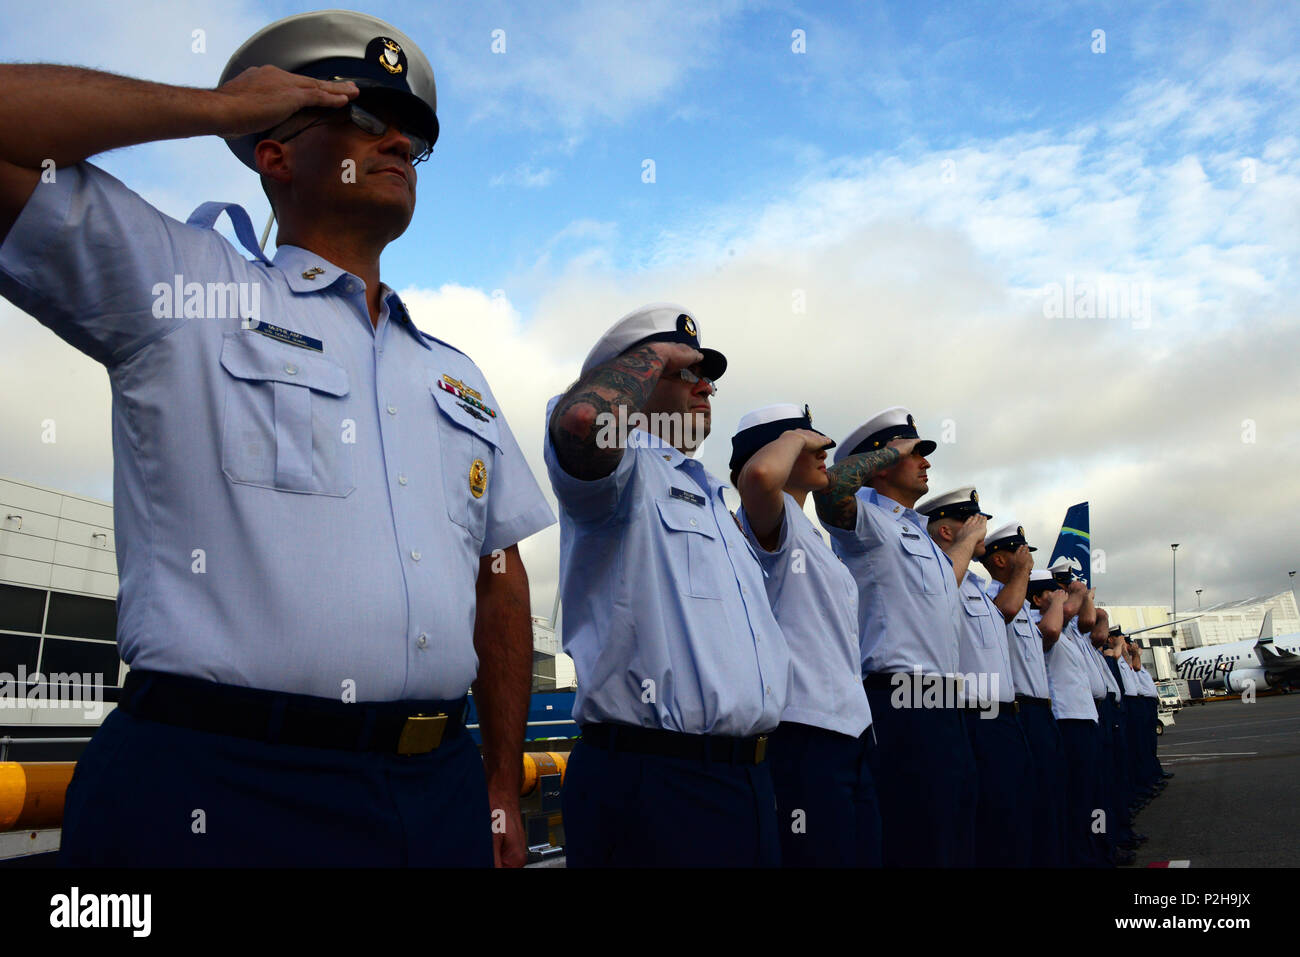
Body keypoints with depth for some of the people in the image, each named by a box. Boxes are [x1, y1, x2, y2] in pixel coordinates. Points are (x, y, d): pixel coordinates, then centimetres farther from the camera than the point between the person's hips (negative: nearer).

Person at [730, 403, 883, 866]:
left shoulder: (814, 538, 23)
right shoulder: (774, 518, -5)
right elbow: (760, 474, -31)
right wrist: (794, 436, -10)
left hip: (851, 730, 9)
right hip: (803, 733, -9)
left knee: (866, 855, 10)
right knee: (820, 855, -7)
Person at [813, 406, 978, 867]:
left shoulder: (923, 537, 26)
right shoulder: (867, 521, -3)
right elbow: (830, 486, -24)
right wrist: (892, 450, -12)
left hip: (945, 704, 10)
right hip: (900, 702, -9)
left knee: (956, 842, 12)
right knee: (917, 845, -11)